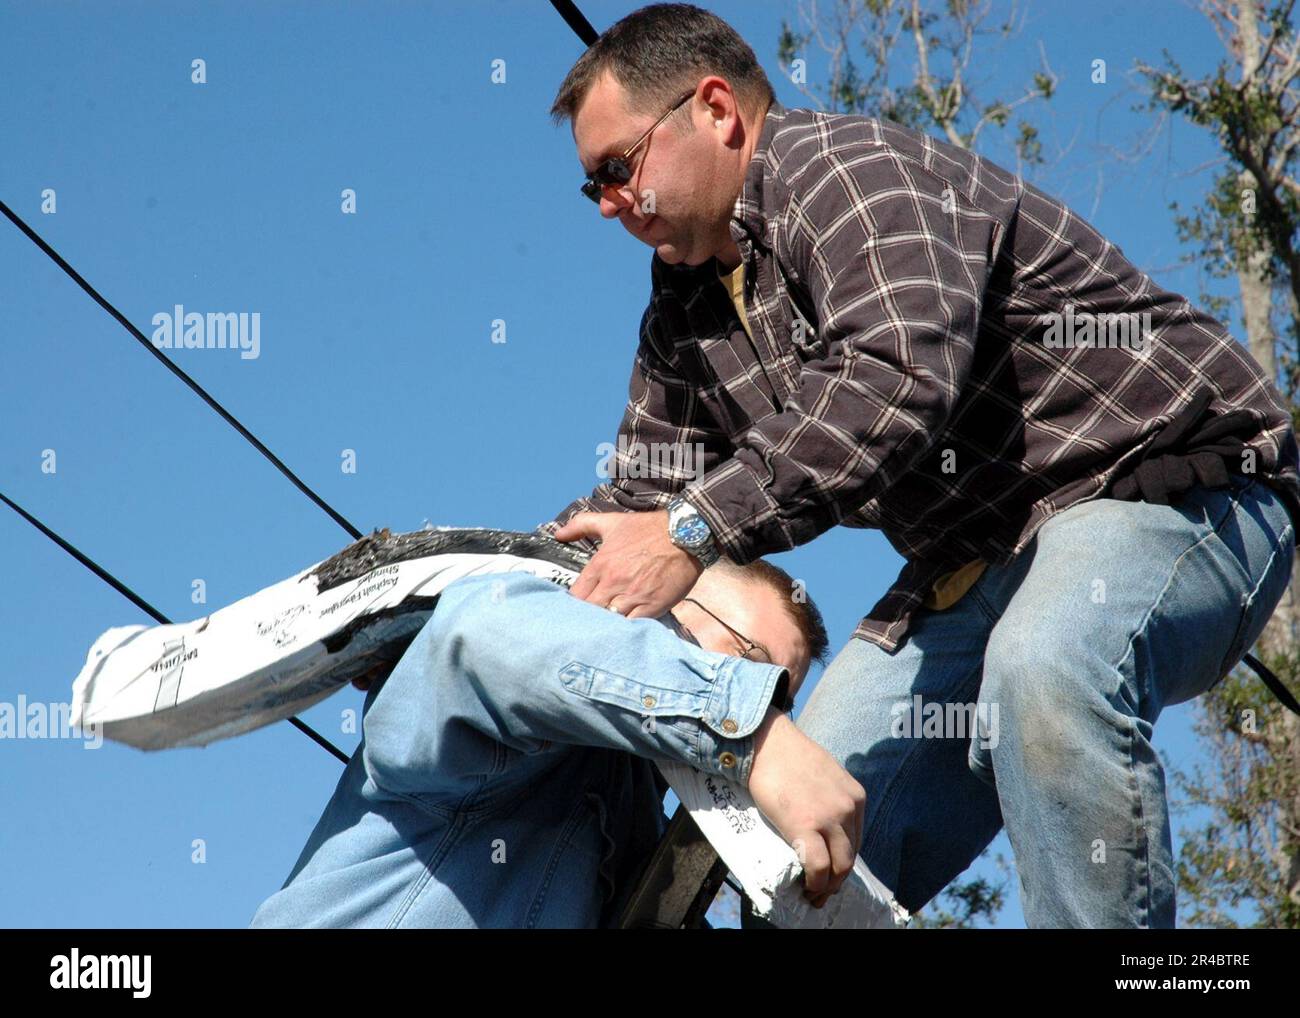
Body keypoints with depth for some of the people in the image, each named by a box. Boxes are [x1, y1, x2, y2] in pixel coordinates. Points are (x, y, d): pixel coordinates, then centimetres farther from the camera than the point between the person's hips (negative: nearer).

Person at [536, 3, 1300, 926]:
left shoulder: (838, 169, -16)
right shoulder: (687, 313, 14)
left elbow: (901, 378, -33)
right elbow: (645, 496, 17)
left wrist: (694, 530, -36)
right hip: (978, 566, 10)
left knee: (1042, 671, -39)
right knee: (805, 844, -2)